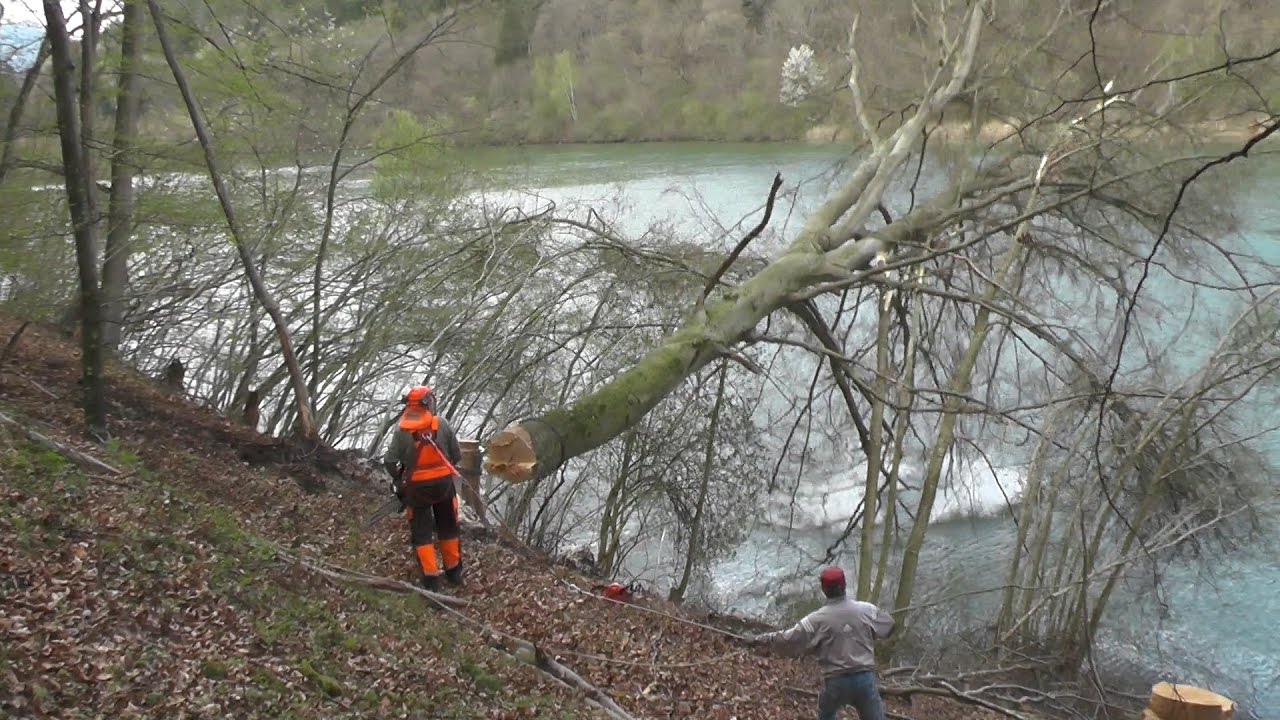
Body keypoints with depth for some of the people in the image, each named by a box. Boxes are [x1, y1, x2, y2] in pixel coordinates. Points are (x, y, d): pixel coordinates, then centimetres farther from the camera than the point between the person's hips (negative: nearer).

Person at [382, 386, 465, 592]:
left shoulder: (402, 430, -10)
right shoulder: (442, 424, -9)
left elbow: (390, 461, -11)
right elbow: (457, 455, -4)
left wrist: (398, 478, 8)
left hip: (416, 488, -1)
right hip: (444, 483, 1)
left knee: (421, 533, 9)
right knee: (448, 528, 19)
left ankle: (431, 579, 5)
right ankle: (454, 572, 29)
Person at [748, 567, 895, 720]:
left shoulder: (817, 620, -9)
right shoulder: (867, 610, -3)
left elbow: (788, 639, -4)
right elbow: (889, 626, 15)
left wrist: (759, 639, 9)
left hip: (836, 681, -1)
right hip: (865, 678, 1)